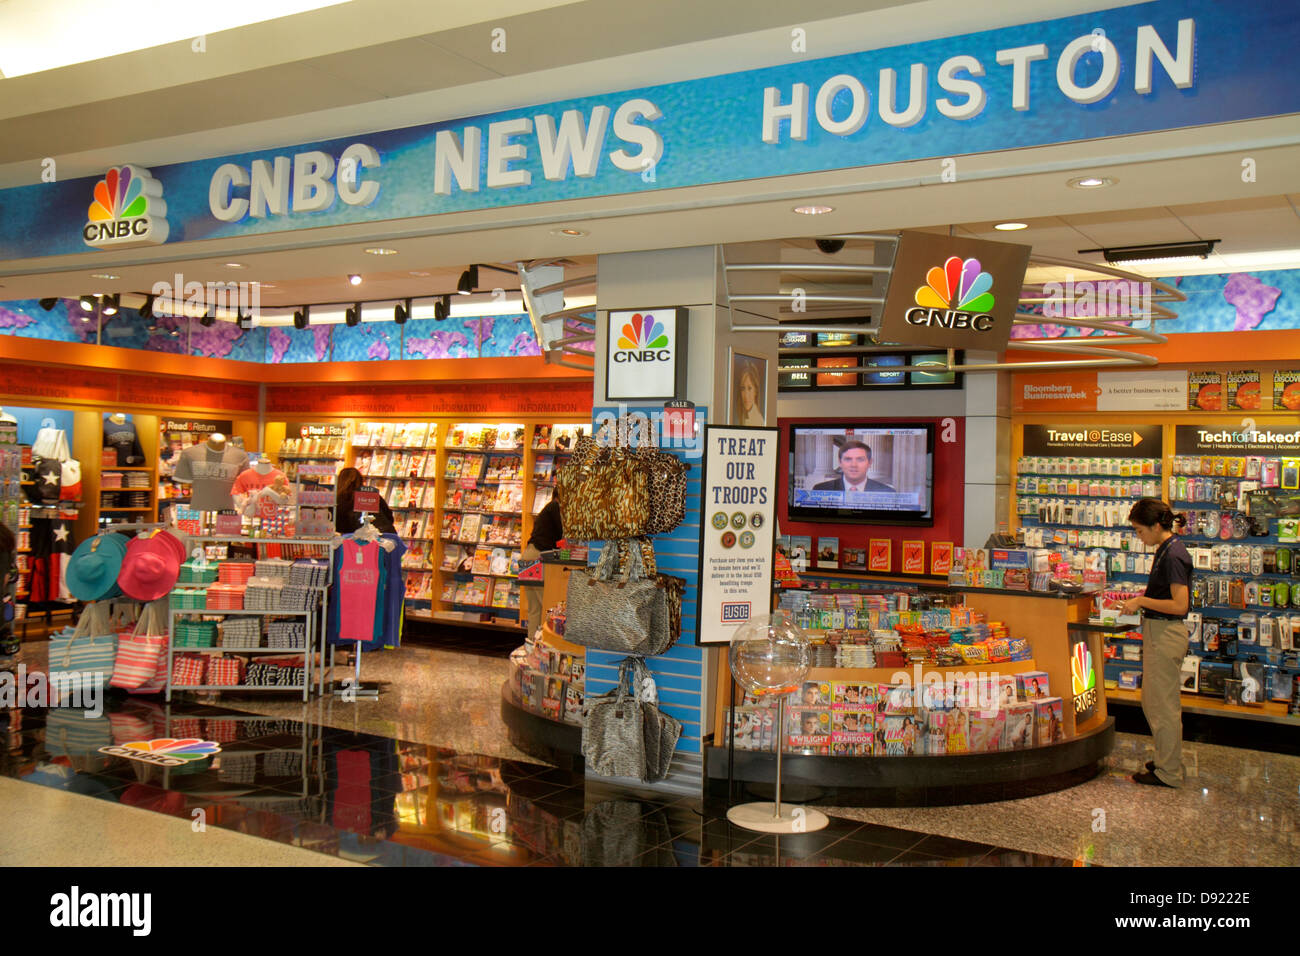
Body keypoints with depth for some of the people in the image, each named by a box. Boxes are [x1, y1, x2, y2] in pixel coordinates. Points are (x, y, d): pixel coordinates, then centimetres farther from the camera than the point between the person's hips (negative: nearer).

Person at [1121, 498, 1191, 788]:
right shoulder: (1166, 549, 11)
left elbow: (1179, 605, -23)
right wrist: (1142, 599, 9)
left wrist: (1142, 601, -15)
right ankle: (1168, 759, 32)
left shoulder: (1173, 555, -20)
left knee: (1163, 705, 0)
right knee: (1152, 702, 19)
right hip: (1160, 633, 10)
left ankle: (1168, 773, 11)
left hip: (1166, 635, -10)